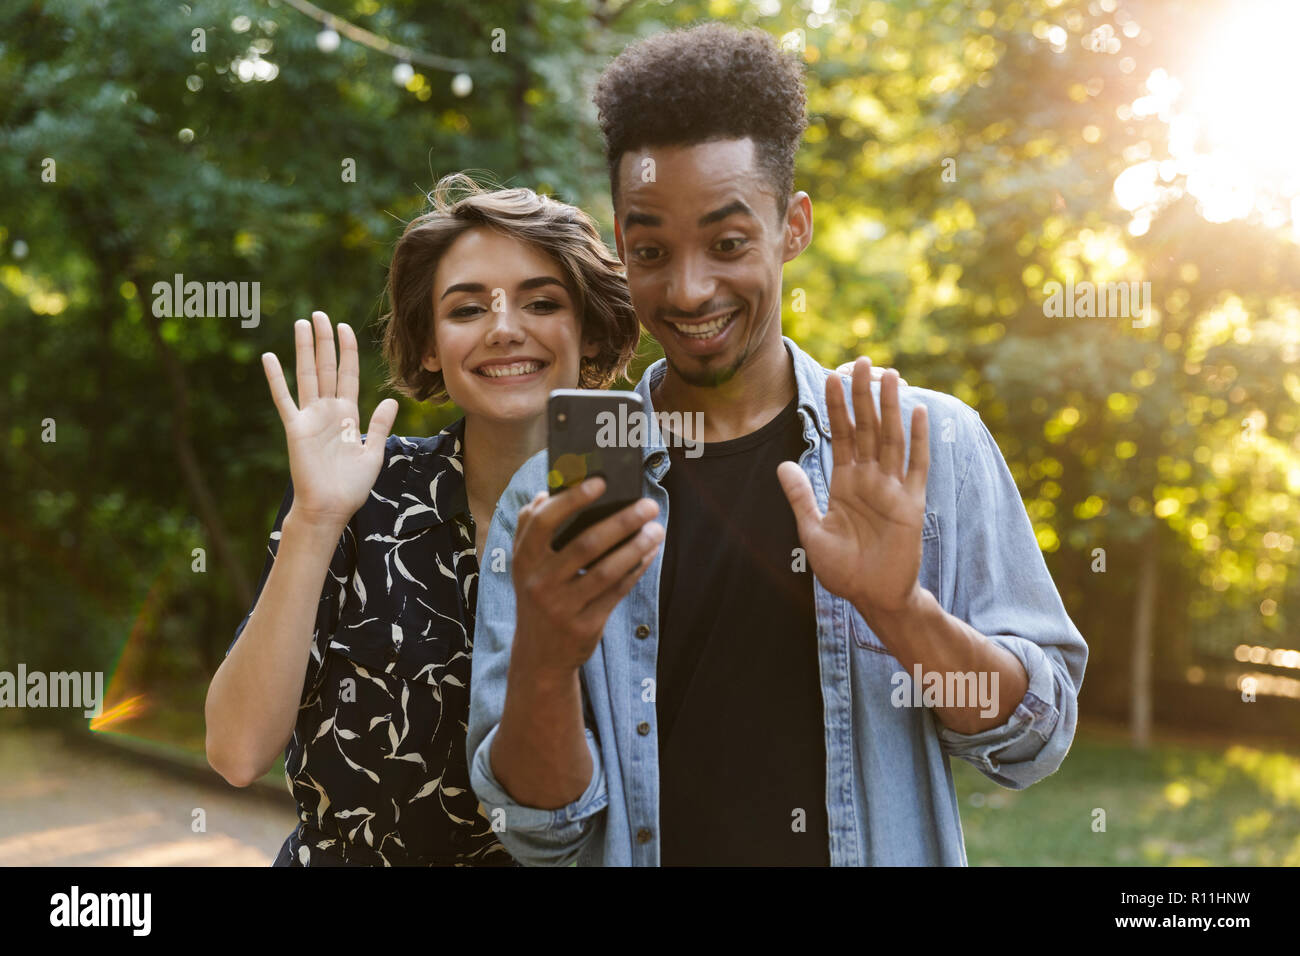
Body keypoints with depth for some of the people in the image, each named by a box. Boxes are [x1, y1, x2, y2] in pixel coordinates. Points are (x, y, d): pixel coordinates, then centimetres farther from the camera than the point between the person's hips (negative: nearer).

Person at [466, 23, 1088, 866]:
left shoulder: (929, 448, -2)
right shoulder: (554, 497, -2)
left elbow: (1036, 741, -2)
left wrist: (897, 607, -18)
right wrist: (544, 660, -21)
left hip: (895, 849, 0)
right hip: (646, 851, 1)